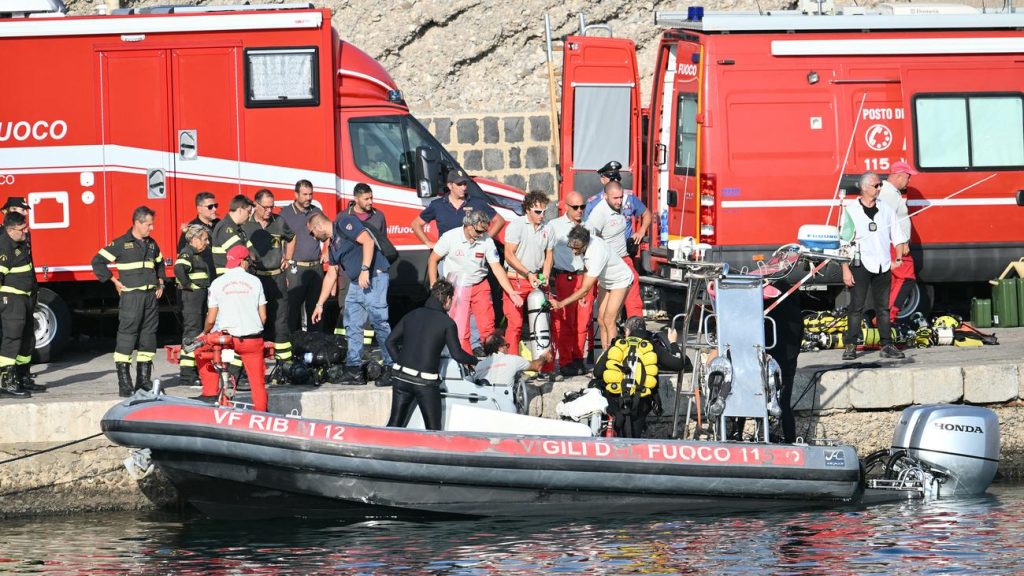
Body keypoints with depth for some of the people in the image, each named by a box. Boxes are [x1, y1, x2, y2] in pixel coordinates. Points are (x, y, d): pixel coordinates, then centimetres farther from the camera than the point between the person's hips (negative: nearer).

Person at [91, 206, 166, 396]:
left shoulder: (151, 244, 14)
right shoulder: (121, 243, -4)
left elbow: (159, 264, 33)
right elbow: (98, 261, -4)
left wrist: (161, 283, 19)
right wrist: (115, 282, -5)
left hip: (151, 295, 6)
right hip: (131, 296, -6)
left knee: (149, 336, 6)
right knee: (127, 335, -8)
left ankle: (144, 380, 12)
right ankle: (124, 381, -8)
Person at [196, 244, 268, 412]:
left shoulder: (218, 283, 1)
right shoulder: (254, 281, 3)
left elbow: (211, 319, 2)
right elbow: (263, 317, 5)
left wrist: (205, 333, 23)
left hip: (226, 337, -1)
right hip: (253, 340, 1)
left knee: (201, 349, 25)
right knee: (258, 382, 11)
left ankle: (210, 393, 20)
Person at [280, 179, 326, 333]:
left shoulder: (316, 212, 12)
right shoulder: (286, 213, -2)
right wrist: (286, 261, -12)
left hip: (316, 267, 4)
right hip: (296, 267, -4)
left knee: (314, 305, 7)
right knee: (294, 306, -7)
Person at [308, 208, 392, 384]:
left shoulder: (344, 224, -5)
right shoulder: (333, 245, 22)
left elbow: (368, 241, -18)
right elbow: (331, 275, 28)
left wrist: (365, 269, -24)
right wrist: (319, 305, 30)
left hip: (373, 277, -10)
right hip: (356, 284, 10)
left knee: (378, 321, -13)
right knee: (352, 325, 6)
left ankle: (392, 368, -10)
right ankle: (354, 368, 7)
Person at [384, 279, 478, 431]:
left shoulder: (413, 315, 11)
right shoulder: (447, 322, -4)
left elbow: (390, 341, 10)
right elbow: (457, 354, -8)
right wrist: (473, 360, 11)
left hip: (401, 377, 5)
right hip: (426, 382, -5)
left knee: (395, 424, 9)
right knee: (433, 430, 4)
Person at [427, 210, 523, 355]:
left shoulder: (486, 241, -9)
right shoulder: (450, 237, -13)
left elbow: (497, 267, -7)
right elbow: (433, 260, -2)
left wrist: (511, 293, -14)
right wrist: (434, 287, -5)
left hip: (480, 287, 2)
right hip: (457, 288, -2)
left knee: (488, 328, -3)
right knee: (460, 332, -5)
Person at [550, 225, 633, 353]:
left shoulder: (597, 254, -40)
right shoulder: (582, 243, -18)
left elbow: (585, 290, -36)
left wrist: (560, 304, -34)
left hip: (620, 281, -8)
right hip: (605, 281, 8)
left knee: (609, 320, -15)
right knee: (601, 321, 1)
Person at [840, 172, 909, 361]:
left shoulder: (886, 209, 10)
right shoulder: (851, 210, -2)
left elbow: (898, 237, 15)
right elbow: (844, 242, -5)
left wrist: (898, 259, 1)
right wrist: (846, 269, -11)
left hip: (882, 266, 4)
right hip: (861, 265, -4)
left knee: (883, 307, 6)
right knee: (856, 307, -5)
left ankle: (886, 345, 8)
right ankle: (850, 346, -2)